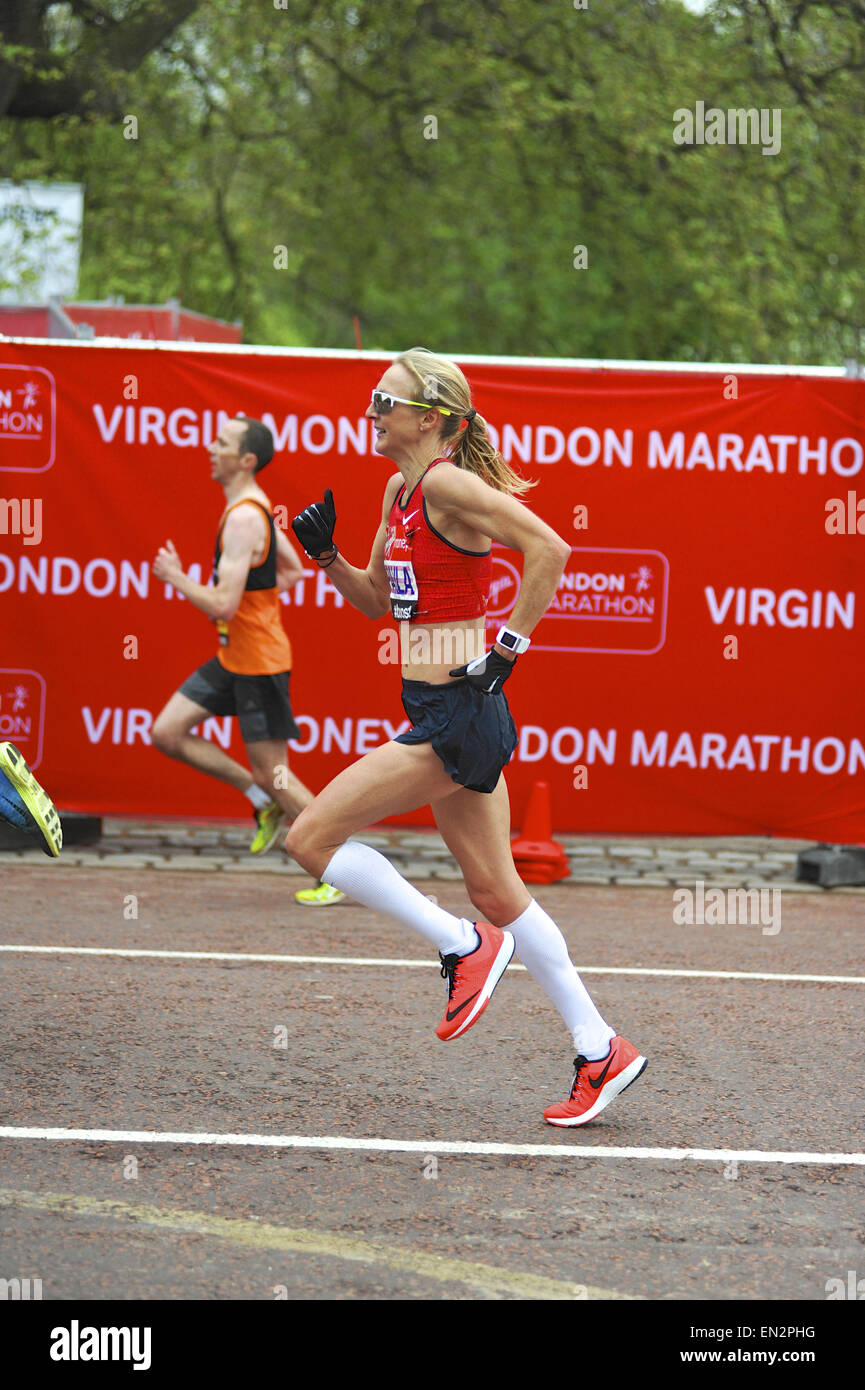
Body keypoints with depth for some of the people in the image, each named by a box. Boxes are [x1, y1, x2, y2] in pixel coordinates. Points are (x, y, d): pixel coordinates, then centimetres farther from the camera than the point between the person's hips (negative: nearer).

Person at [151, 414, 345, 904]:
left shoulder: (244, 519, -23)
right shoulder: (257, 507, 8)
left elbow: (223, 606, -27)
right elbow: (293, 571, 21)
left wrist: (176, 577, -14)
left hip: (259, 663, -10)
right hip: (233, 657, 10)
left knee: (272, 772, -3)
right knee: (167, 733, 5)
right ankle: (264, 802, 14)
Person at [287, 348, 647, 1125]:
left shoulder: (446, 484, -14)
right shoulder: (400, 490, 14)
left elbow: (549, 549, -23)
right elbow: (380, 600, 24)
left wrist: (507, 648, -19)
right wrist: (326, 556, 8)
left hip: (457, 712, -10)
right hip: (441, 712, 10)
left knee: (312, 839, -7)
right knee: (494, 891, 12)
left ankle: (464, 945, 0)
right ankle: (601, 1052, 16)